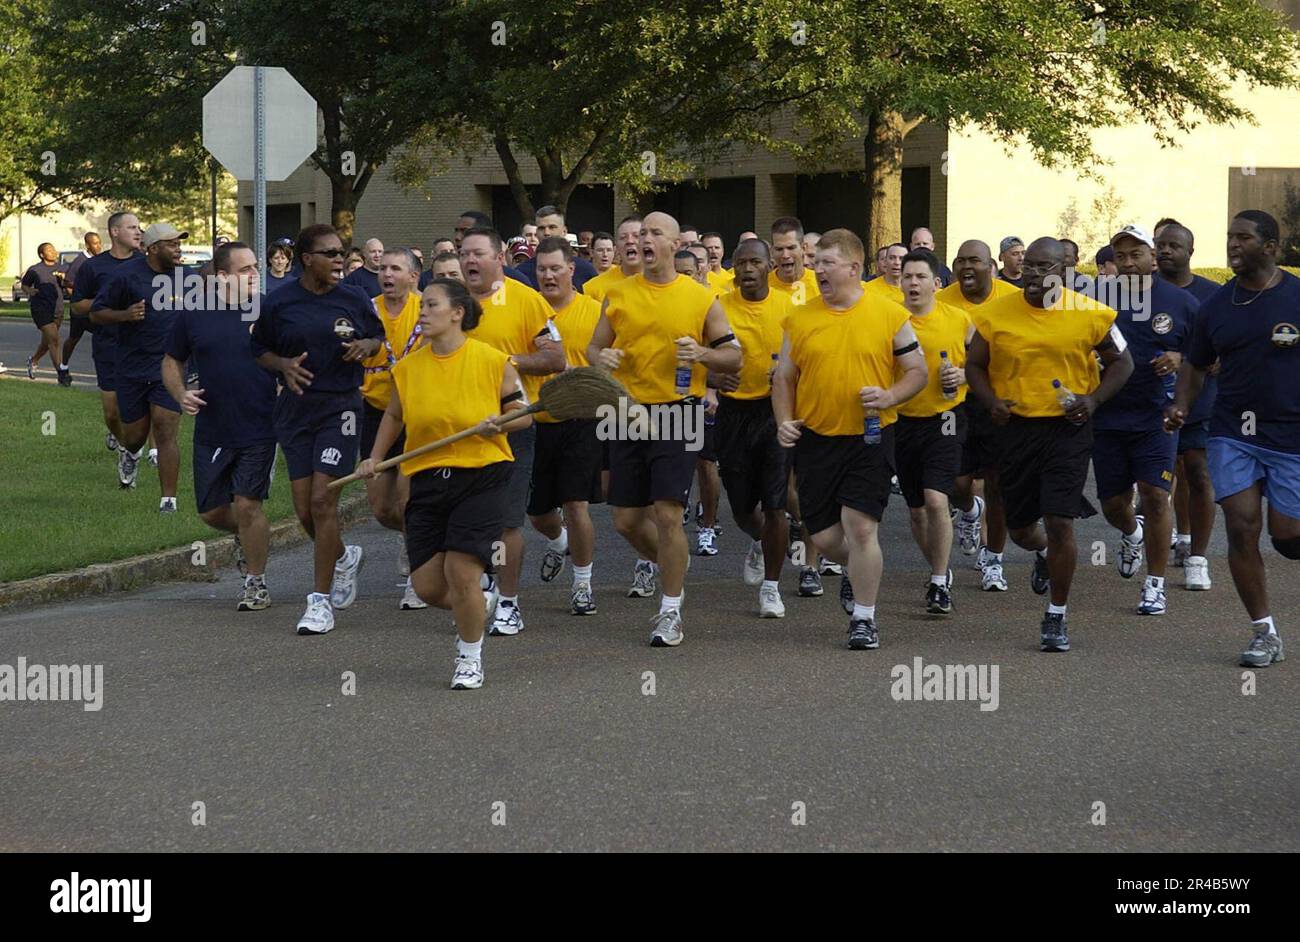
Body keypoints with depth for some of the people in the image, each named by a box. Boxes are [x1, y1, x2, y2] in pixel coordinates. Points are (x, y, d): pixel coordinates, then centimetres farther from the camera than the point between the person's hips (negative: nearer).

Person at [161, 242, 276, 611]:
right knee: (212, 511, 8)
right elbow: (172, 361, 11)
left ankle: (257, 583, 10)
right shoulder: (192, 314, 0)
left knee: (247, 505, -7)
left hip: (259, 430, -3)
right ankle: (248, 536, 42)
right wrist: (180, 394, -7)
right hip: (211, 431, 3)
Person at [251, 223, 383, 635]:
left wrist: (366, 346, -6)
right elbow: (259, 350, 10)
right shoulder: (278, 303, 1)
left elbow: (379, 337, 16)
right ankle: (343, 557, 37)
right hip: (296, 409, 2)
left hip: (340, 407, -2)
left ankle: (321, 601, -5)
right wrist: (284, 365, -10)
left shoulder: (354, 299, 2)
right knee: (304, 509, 3)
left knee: (323, 500, -12)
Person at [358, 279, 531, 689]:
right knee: (427, 586, 0)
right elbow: (394, 415, 23)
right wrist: (375, 458, 15)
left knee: (461, 572, -13)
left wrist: (499, 423, -17)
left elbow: (522, 411, 3)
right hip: (427, 481, 4)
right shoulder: (408, 367, 7)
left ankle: (470, 657, 10)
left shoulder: (491, 360, -5)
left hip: (481, 475, -4)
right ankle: (469, 614, 36)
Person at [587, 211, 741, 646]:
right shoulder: (618, 294, 7)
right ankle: (657, 560, 42)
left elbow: (734, 356, 5)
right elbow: (594, 347, 14)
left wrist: (702, 353, -15)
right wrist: (601, 357, -9)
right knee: (626, 520, 8)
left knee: (668, 515, -10)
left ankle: (670, 612, 2)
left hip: (676, 415, -3)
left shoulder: (701, 298, 0)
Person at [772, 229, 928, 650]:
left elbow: (917, 371, 4)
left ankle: (864, 619, 3)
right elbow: (784, 378, 13)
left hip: (870, 438, -3)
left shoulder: (890, 315, -1)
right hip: (815, 440, 3)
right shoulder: (800, 318, 5)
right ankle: (854, 569, 41)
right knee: (823, 536, 6)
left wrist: (889, 397, -15)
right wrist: (784, 420, -3)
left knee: (860, 527, -11)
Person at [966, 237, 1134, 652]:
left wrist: (1094, 399, -9)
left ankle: (1056, 617, 4)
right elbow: (975, 365, 10)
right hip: (1016, 428, 2)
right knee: (1018, 527, 11)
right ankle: (1043, 554, 50)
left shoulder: (1090, 315, -4)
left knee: (1060, 522, -10)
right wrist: (991, 401, -8)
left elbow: (1121, 362, 7)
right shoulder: (995, 314, -1)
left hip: (1067, 428, -2)